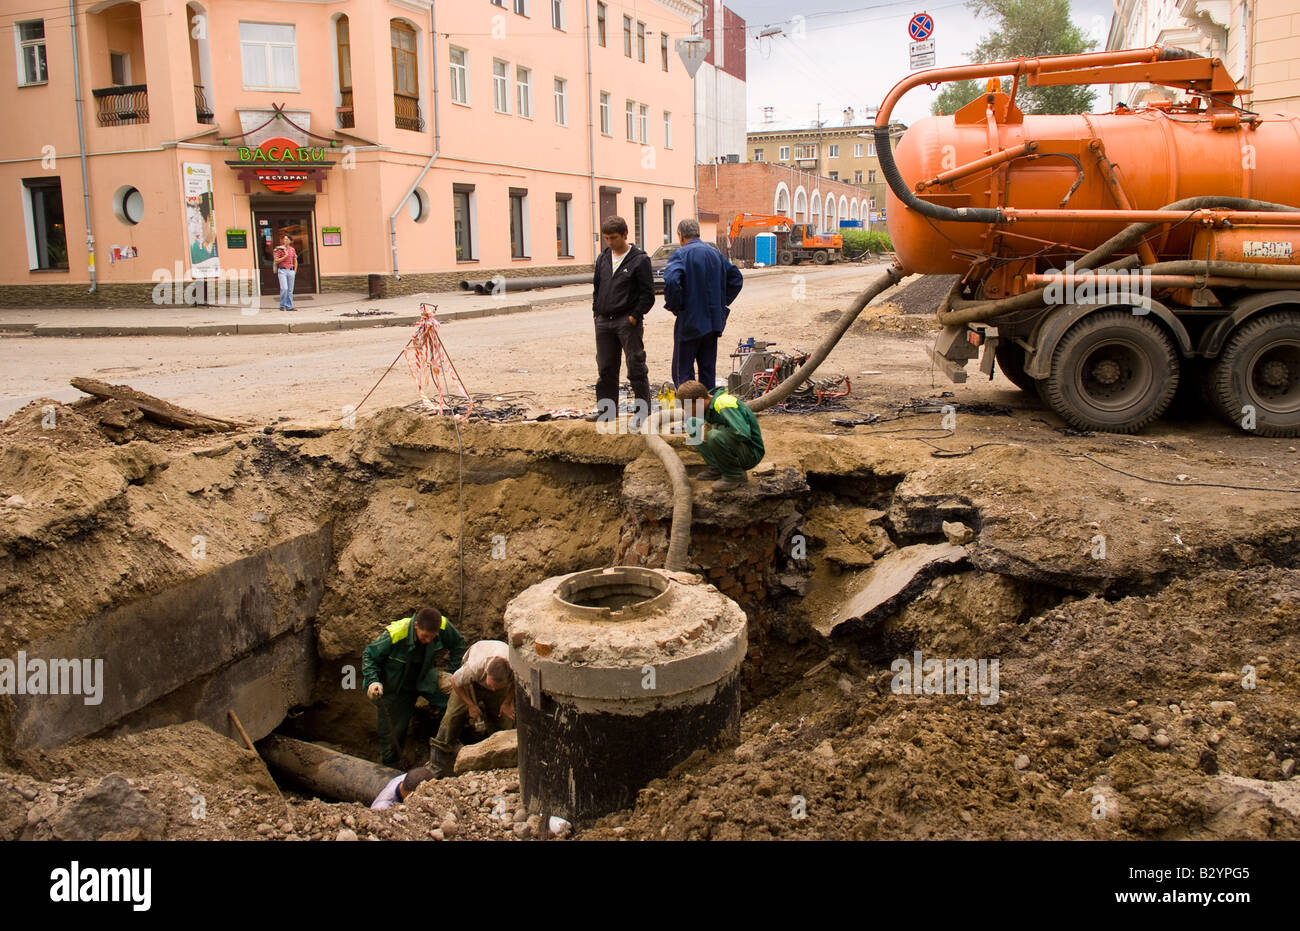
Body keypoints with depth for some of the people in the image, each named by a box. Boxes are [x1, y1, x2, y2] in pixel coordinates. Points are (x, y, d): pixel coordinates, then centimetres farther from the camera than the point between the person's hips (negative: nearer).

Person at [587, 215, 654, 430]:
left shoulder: (639, 259, -7)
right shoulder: (603, 259, 12)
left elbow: (648, 294, -9)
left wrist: (634, 317, -14)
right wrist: (596, 313, 10)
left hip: (628, 321, -6)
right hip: (604, 322, 6)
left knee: (636, 368, -2)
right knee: (606, 368, 11)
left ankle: (642, 412, 4)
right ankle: (606, 408, 21)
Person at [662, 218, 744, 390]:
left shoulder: (681, 254, -10)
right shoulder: (715, 253, 11)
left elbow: (671, 281, -27)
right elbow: (736, 278, 16)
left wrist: (673, 305, -13)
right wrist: (722, 303, 16)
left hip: (689, 320, -6)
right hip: (713, 320, 6)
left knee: (682, 370, -1)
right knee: (708, 369, 13)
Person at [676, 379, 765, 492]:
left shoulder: (724, 404, -26)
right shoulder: (708, 401, -1)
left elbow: (743, 434, -37)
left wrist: (713, 429, -23)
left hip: (751, 454, -9)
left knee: (714, 436, -35)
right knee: (692, 424, 4)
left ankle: (735, 475, -12)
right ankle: (717, 468, 7)